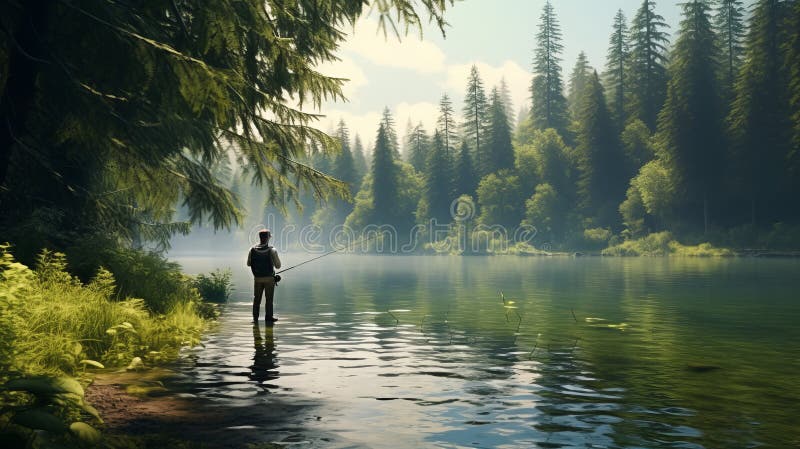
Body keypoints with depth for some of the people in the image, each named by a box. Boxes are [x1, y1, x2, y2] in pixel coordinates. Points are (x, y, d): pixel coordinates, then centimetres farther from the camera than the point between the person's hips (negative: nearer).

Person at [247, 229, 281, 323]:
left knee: (256, 298, 12)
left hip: (257, 278, 3)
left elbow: (249, 263, 5)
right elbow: (278, 265, -9)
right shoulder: (272, 250, -14)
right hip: (269, 278, -3)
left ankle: (255, 317, 14)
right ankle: (268, 317, 10)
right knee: (269, 298, 6)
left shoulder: (252, 250, -4)